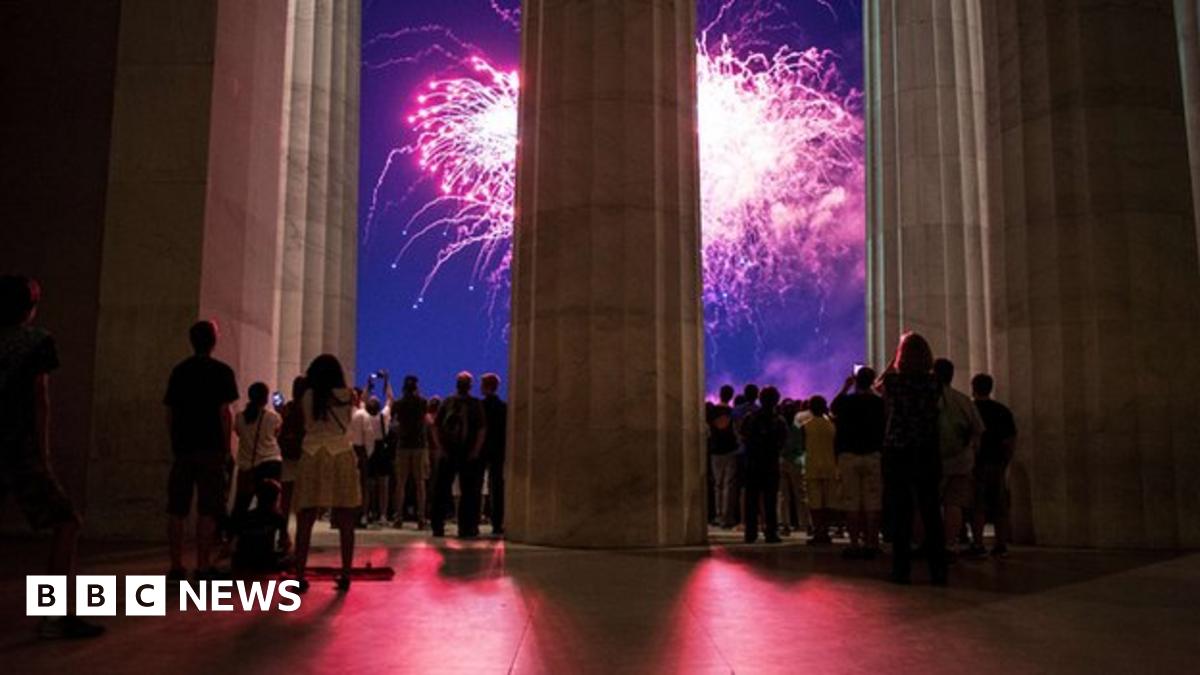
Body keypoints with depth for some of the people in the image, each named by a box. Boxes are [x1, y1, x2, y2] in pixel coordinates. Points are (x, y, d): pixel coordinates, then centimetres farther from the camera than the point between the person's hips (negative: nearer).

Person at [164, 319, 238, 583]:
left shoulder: (179, 370, 11)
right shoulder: (221, 371, -4)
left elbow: (169, 412, 11)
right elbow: (224, 412, -9)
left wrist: (176, 442, 18)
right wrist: (228, 448, -4)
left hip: (182, 448, 5)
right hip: (210, 448, -5)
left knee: (177, 509, 8)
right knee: (207, 509, -1)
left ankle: (176, 566, 10)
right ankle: (203, 566, -2)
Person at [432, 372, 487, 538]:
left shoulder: (476, 404, 6)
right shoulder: (447, 402, 7)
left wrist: (475, 451, -6)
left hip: (468, 455, 0)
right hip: (448, 453, 0)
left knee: (469, 492, 4)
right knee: (441, 490, 2)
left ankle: (467, 527, 9)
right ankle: (438, 527, 7)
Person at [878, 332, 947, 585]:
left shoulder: (892, 380, -8)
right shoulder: (934, 383, -2)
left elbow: (877, 385, 13)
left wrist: (895, 358, 11)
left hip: (896, 455, -2)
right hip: (927, 456, 2)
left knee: (900, 514, 4)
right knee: (931, 514, 8)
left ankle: (902, 571, 6)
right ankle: (938, 571, 9)